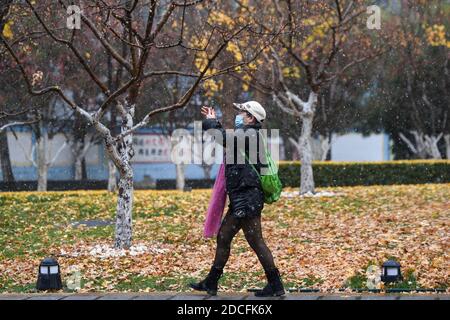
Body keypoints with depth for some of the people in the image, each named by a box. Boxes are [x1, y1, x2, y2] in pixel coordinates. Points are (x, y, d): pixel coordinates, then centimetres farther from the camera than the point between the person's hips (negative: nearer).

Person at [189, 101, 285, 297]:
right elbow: (228, 141, 34)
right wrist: (213, 122, 24)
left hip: (248, 200, -11)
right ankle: (211, 283, 22)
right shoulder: (245, 135, 18)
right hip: (240, 200, 11)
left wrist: (209, 122, -8)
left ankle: (275, 285, -2)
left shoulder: (250, 134, -12)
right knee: (223, 237, 15)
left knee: (256, 242, -8)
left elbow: (225, 139, -24)